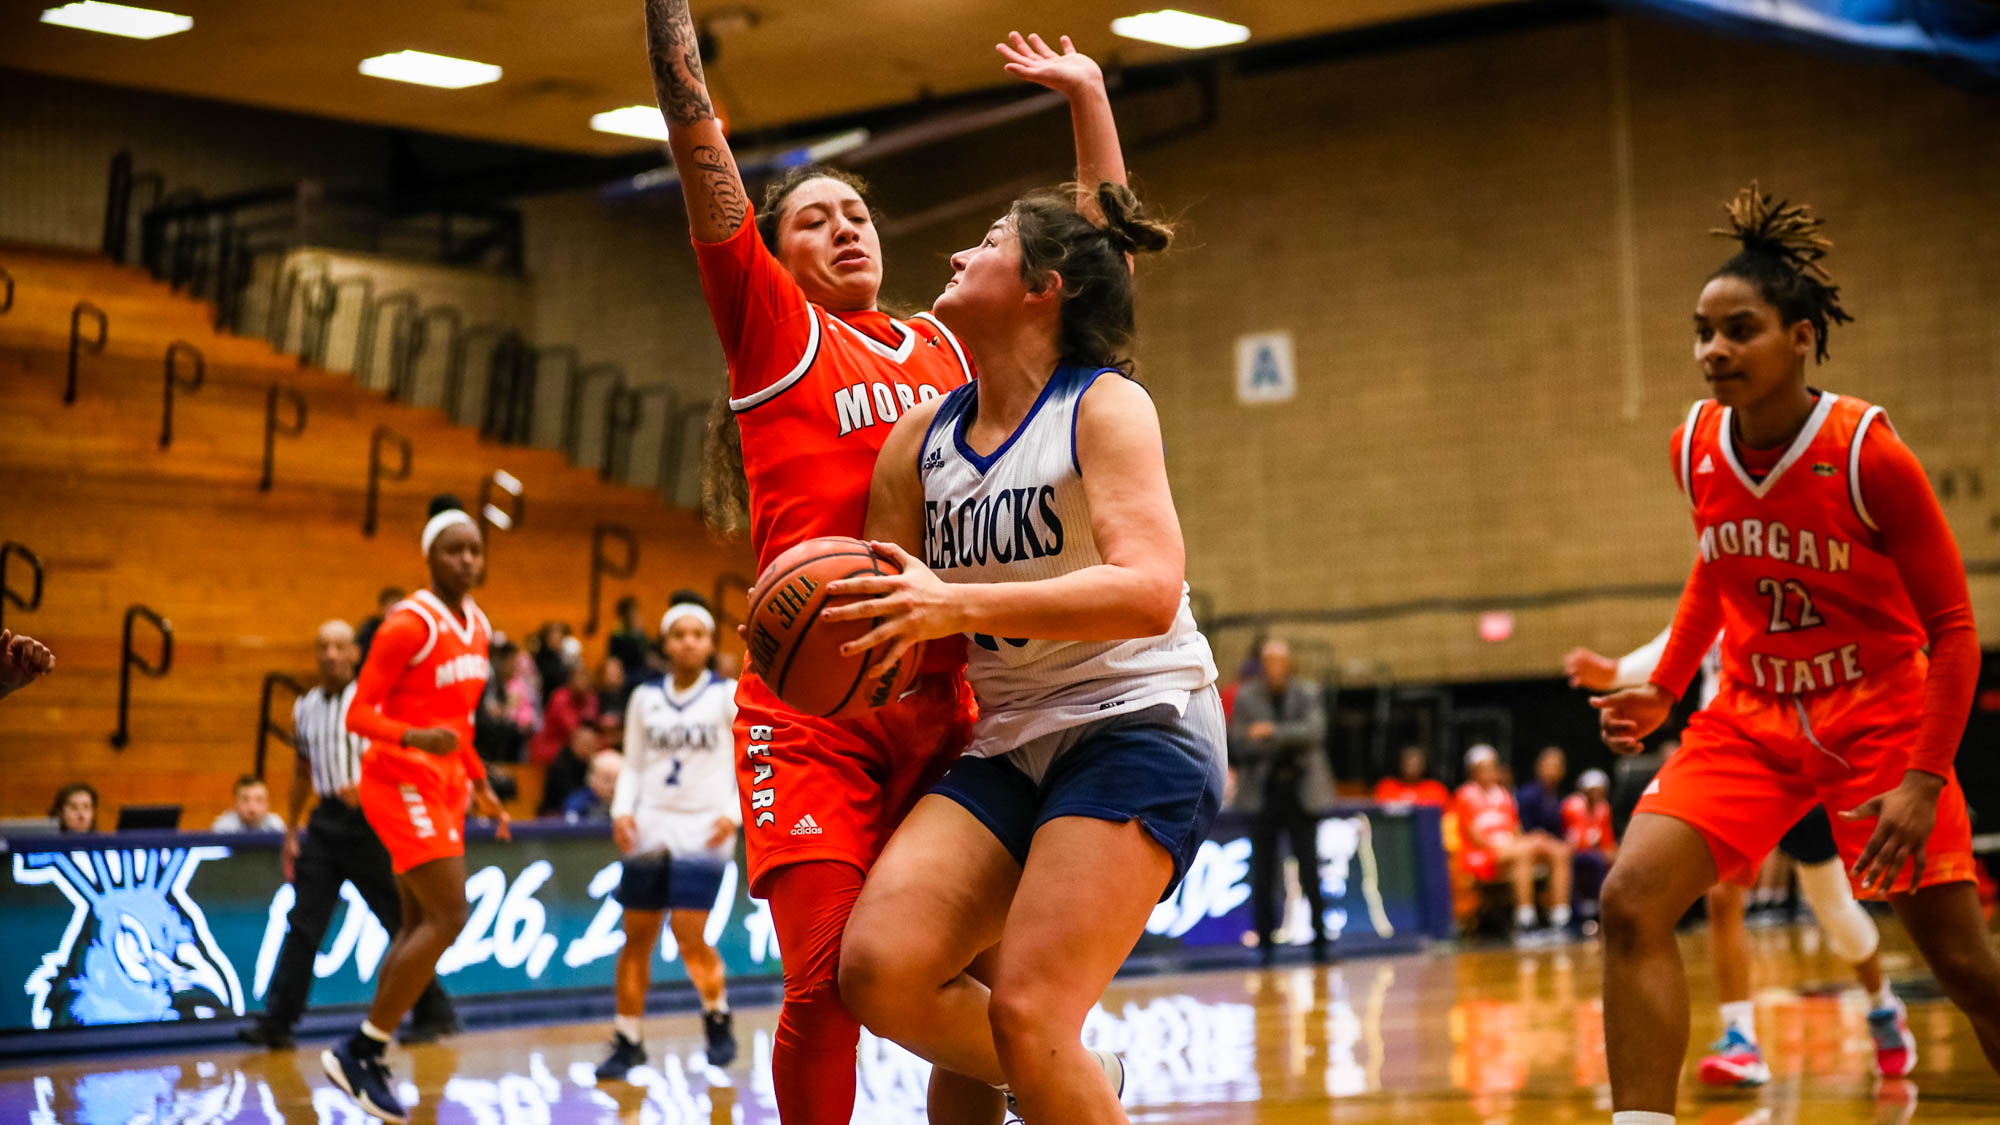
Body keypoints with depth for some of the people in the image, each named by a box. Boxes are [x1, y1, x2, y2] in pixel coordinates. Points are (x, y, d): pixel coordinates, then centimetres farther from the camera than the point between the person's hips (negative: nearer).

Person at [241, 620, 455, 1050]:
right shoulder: (304, 707, 11)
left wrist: (365, 787, -26)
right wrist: (291, 831, 16)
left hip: (368, 821, -4)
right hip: (326, 820, 4)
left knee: (400, 919, 1)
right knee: (303, 921, -1)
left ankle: (435, 1014, 11)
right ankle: (277, 1021, 0)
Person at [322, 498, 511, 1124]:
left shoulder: (477, 627, 11)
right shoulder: (409, 624, -14)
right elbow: (359, 714, -16)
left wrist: (480, 784, 21)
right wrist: (415, 738, -32)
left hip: (442, 786, 9)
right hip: (401, 783, -9)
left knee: (419, 926, 10)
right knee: (448, 918, -15)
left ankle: (367, 1058, 16)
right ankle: (361, 1050, -8)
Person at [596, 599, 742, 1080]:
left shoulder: (729, 696, -1)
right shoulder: (645, 697, 9)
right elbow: (633, 765, 14)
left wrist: (734, 813, -14)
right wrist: (622, 810, -2)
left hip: (703, 829, -3)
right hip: (651, 827, 3)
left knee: (690, 936, -13)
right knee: (636, 937, 1)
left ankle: (717, 1017, 13)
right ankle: (627, 1043, 11)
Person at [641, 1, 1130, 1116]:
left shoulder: (952, 345, 19)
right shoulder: (773, 332, 7)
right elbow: (698, 136, 1)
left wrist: (1088, 93, 26)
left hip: (946, 707, 4)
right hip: (811, 706, -4)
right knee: (829, 978, -14)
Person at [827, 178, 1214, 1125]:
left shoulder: (1104, 407, -9)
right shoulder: (922, 437, 9)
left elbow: (1149, 592, -25)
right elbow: (883, 611, 15)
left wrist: (955, 606, -33)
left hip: (1140, 728, -6)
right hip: (1011, 744, 6)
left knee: (1027, 1013, -19)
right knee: (879, 972, -11)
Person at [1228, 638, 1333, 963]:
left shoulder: (1308, 693, 5)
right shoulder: (1246, 698, 5)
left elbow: (1315, 730, -11)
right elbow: (1239, 744, -1)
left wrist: (1274, 731, -24)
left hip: (1300, 793, 0)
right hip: (1263, 794, 0)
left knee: (1309, 869, -4)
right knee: (1262, 871, -1)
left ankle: (1320, 939, 1)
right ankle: (1265, 943, 4)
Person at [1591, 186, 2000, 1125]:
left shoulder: (1868, 454, -19)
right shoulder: (1695, 450, -6)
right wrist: (1662, 692, 6)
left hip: (1878, 720, -4)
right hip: (1750, 719, 4)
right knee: (1630, 902, -18)